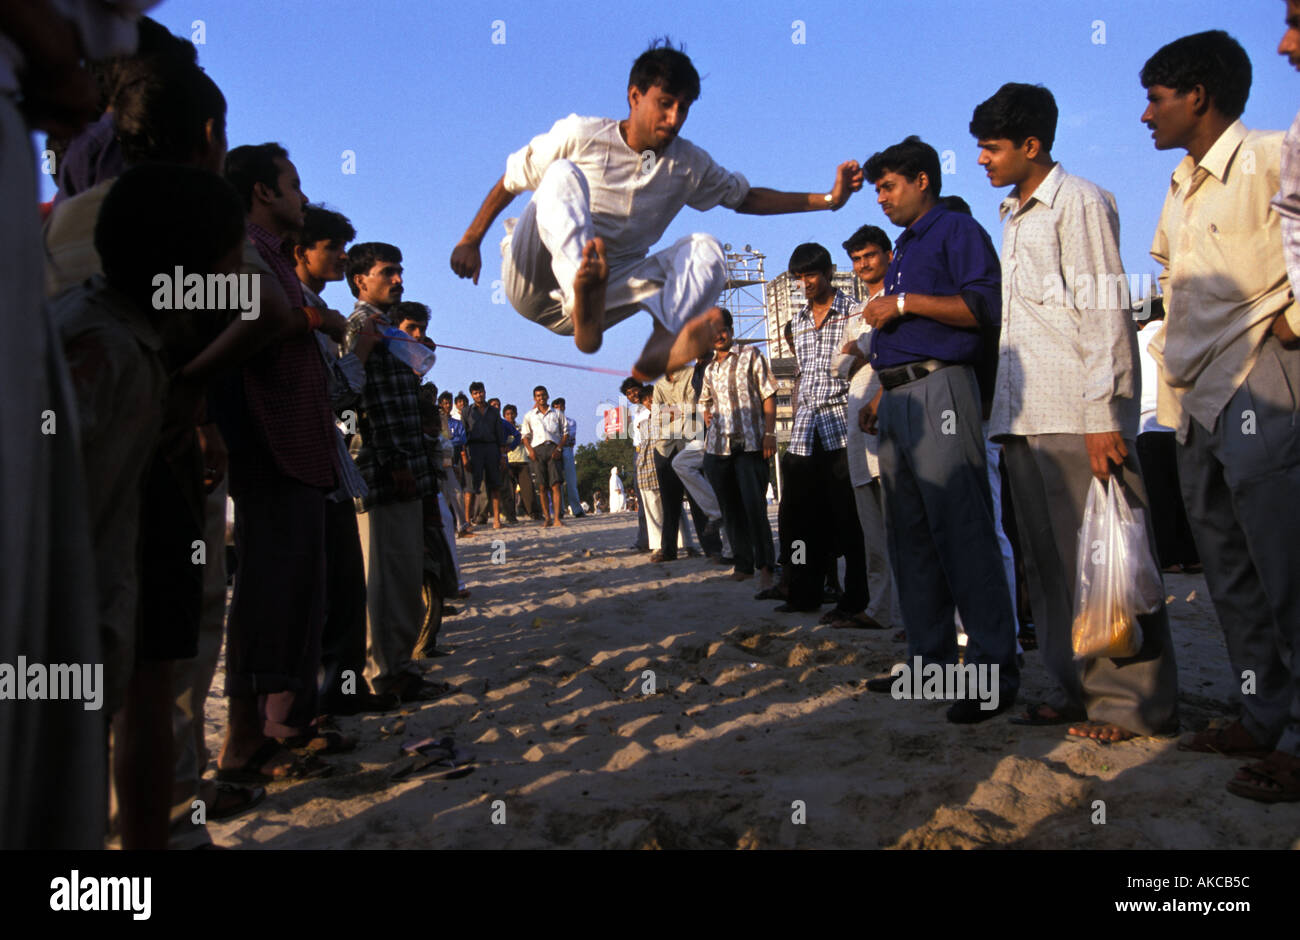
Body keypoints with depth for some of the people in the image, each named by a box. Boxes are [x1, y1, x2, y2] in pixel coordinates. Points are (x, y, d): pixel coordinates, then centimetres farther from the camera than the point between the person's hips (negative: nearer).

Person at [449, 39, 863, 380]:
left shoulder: (688, 164, 10)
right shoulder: (579, 135, -2)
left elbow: (746, 197, 15)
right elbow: (508, 182, 6)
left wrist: (828, 199, 6)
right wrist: (469, 242, 1)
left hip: (609, 286, 3)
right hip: (534, 283, -3)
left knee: (705, 248, -16)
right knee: (562, 174, -29)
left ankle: (662, 346, -47)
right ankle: (585, 304, -57)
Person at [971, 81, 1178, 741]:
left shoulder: (1079, 202, -2)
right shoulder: (1012, 218, 22)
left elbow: (1103, 313, -11)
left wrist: (1102, 414, -18)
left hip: (1076, 415, -8)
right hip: (1024, 415, 8)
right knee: (1051, 559, 9)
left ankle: (1133, 700, 3)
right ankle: (1077, 688, 17)